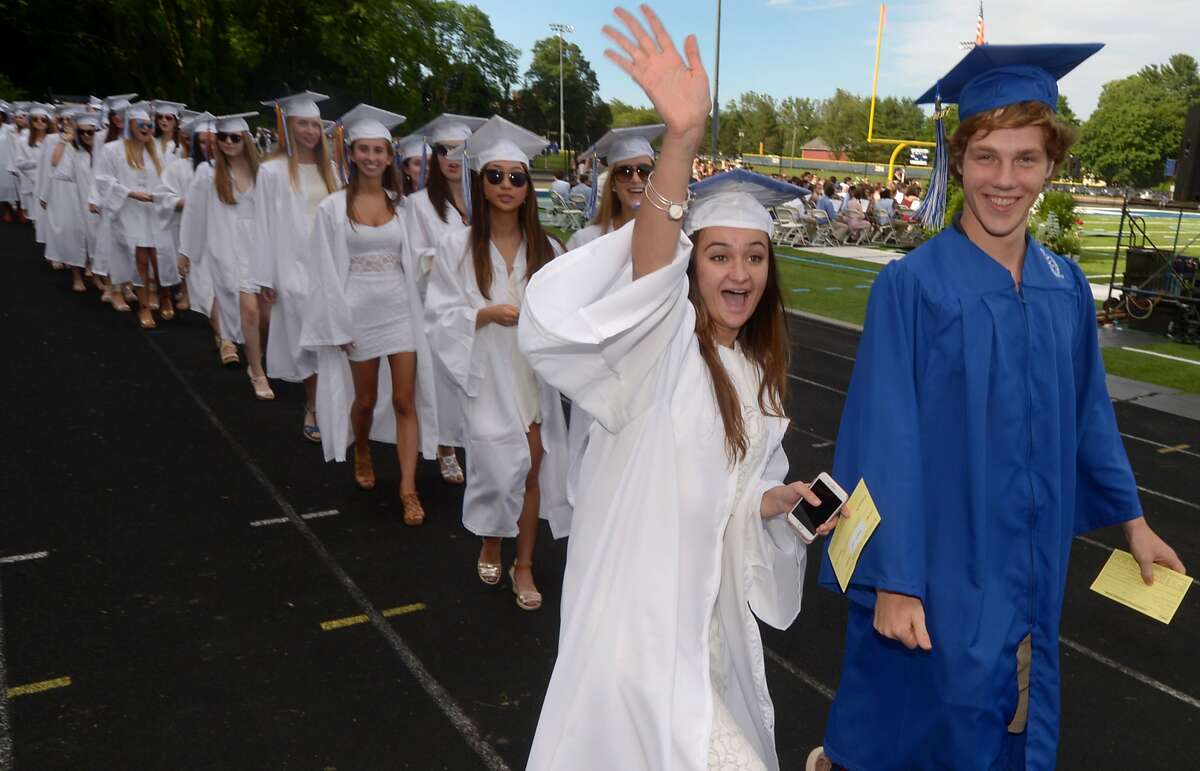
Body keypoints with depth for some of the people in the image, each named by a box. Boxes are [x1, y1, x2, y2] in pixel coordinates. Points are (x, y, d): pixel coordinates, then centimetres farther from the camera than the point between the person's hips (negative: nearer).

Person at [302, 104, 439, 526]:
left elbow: (410, 260, 9)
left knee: (405, 401, -2)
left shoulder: (401, 204, 4)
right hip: (359, 313, -1)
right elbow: (328, 271, -4)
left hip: (400, 311, 2)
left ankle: (408, 488, 2)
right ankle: (362, 453, 42)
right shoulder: (333, 207, -4)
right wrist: (340, 325, -7)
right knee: (366, 399, 13)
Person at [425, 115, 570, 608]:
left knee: (533, 468, 3)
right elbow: (439, 314, -5)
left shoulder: (545, 249, 2)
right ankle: (490, 547, 32)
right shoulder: (458, 247, -5)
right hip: (486, 375, -2)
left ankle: (524, 565, 21)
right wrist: (486, 314, -19)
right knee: (498, 466, 2)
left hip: (534, 373, 2)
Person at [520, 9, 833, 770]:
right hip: (644, 611, -8)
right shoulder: (662, 343, -17)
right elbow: (650, 262, -41)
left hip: (711, 605, 8)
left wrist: (781, 500, -5)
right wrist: (683, 137, -55)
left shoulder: (758, 370, 5)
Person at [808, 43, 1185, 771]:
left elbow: (1086, 408, 13)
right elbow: (886, 437, -17)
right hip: (940, 555, -6)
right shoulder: (912, 285, -16)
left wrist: (1131, 517, 18)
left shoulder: (1066, 287, 1)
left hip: (1033, 556, 6)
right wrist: (893, 580, -18)